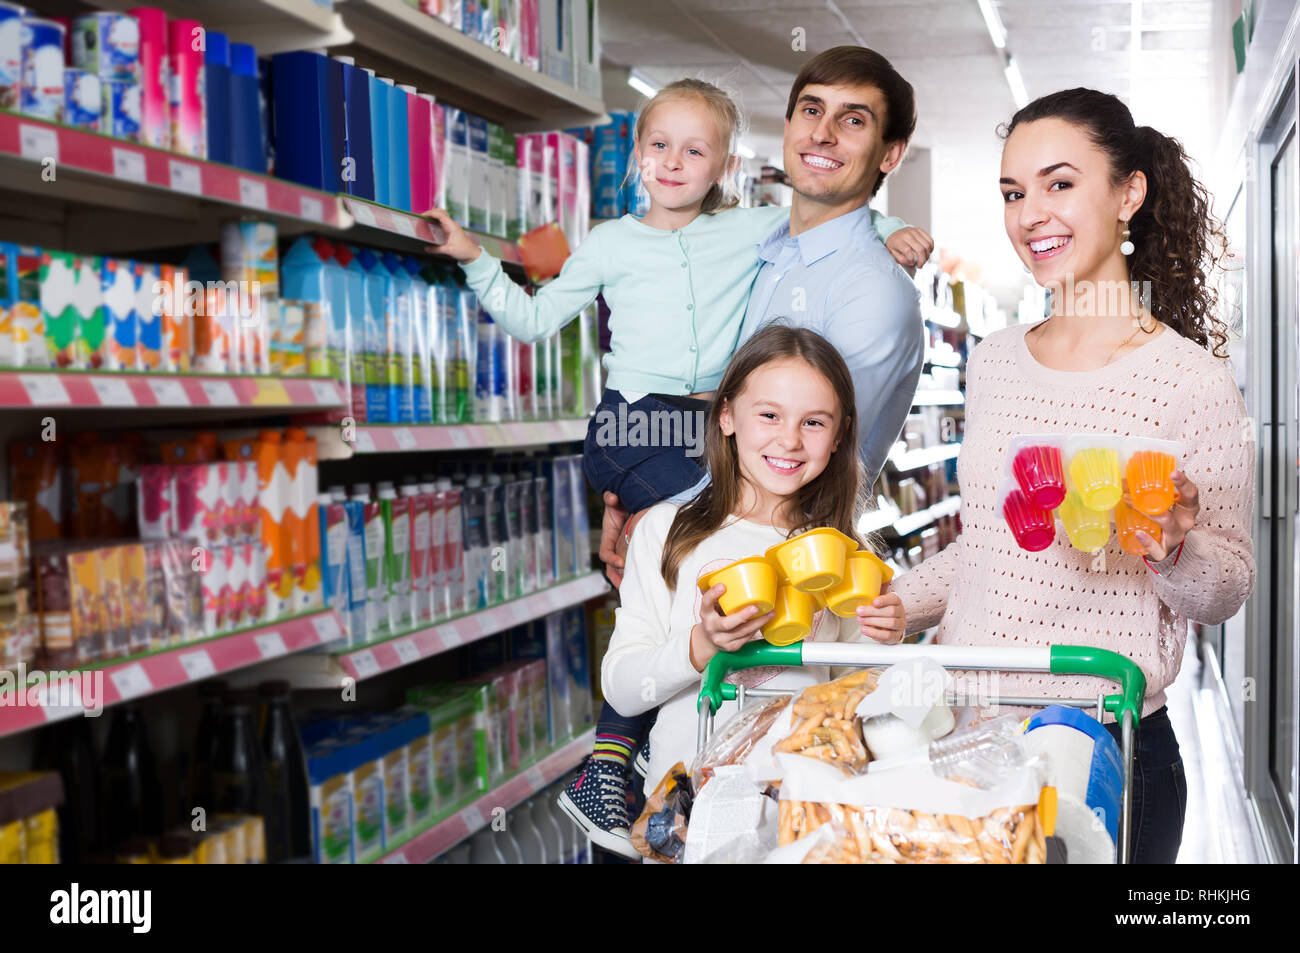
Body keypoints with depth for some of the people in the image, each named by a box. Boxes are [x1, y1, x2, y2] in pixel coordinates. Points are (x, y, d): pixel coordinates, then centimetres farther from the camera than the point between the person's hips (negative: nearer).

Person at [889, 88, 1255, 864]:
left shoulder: (1191, 379, -10)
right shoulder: (995, 362, 6)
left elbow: (1229, 590, -6)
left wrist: (1173, 547, -26)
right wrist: (898, 602, 3)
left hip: (1107, 751, -5)